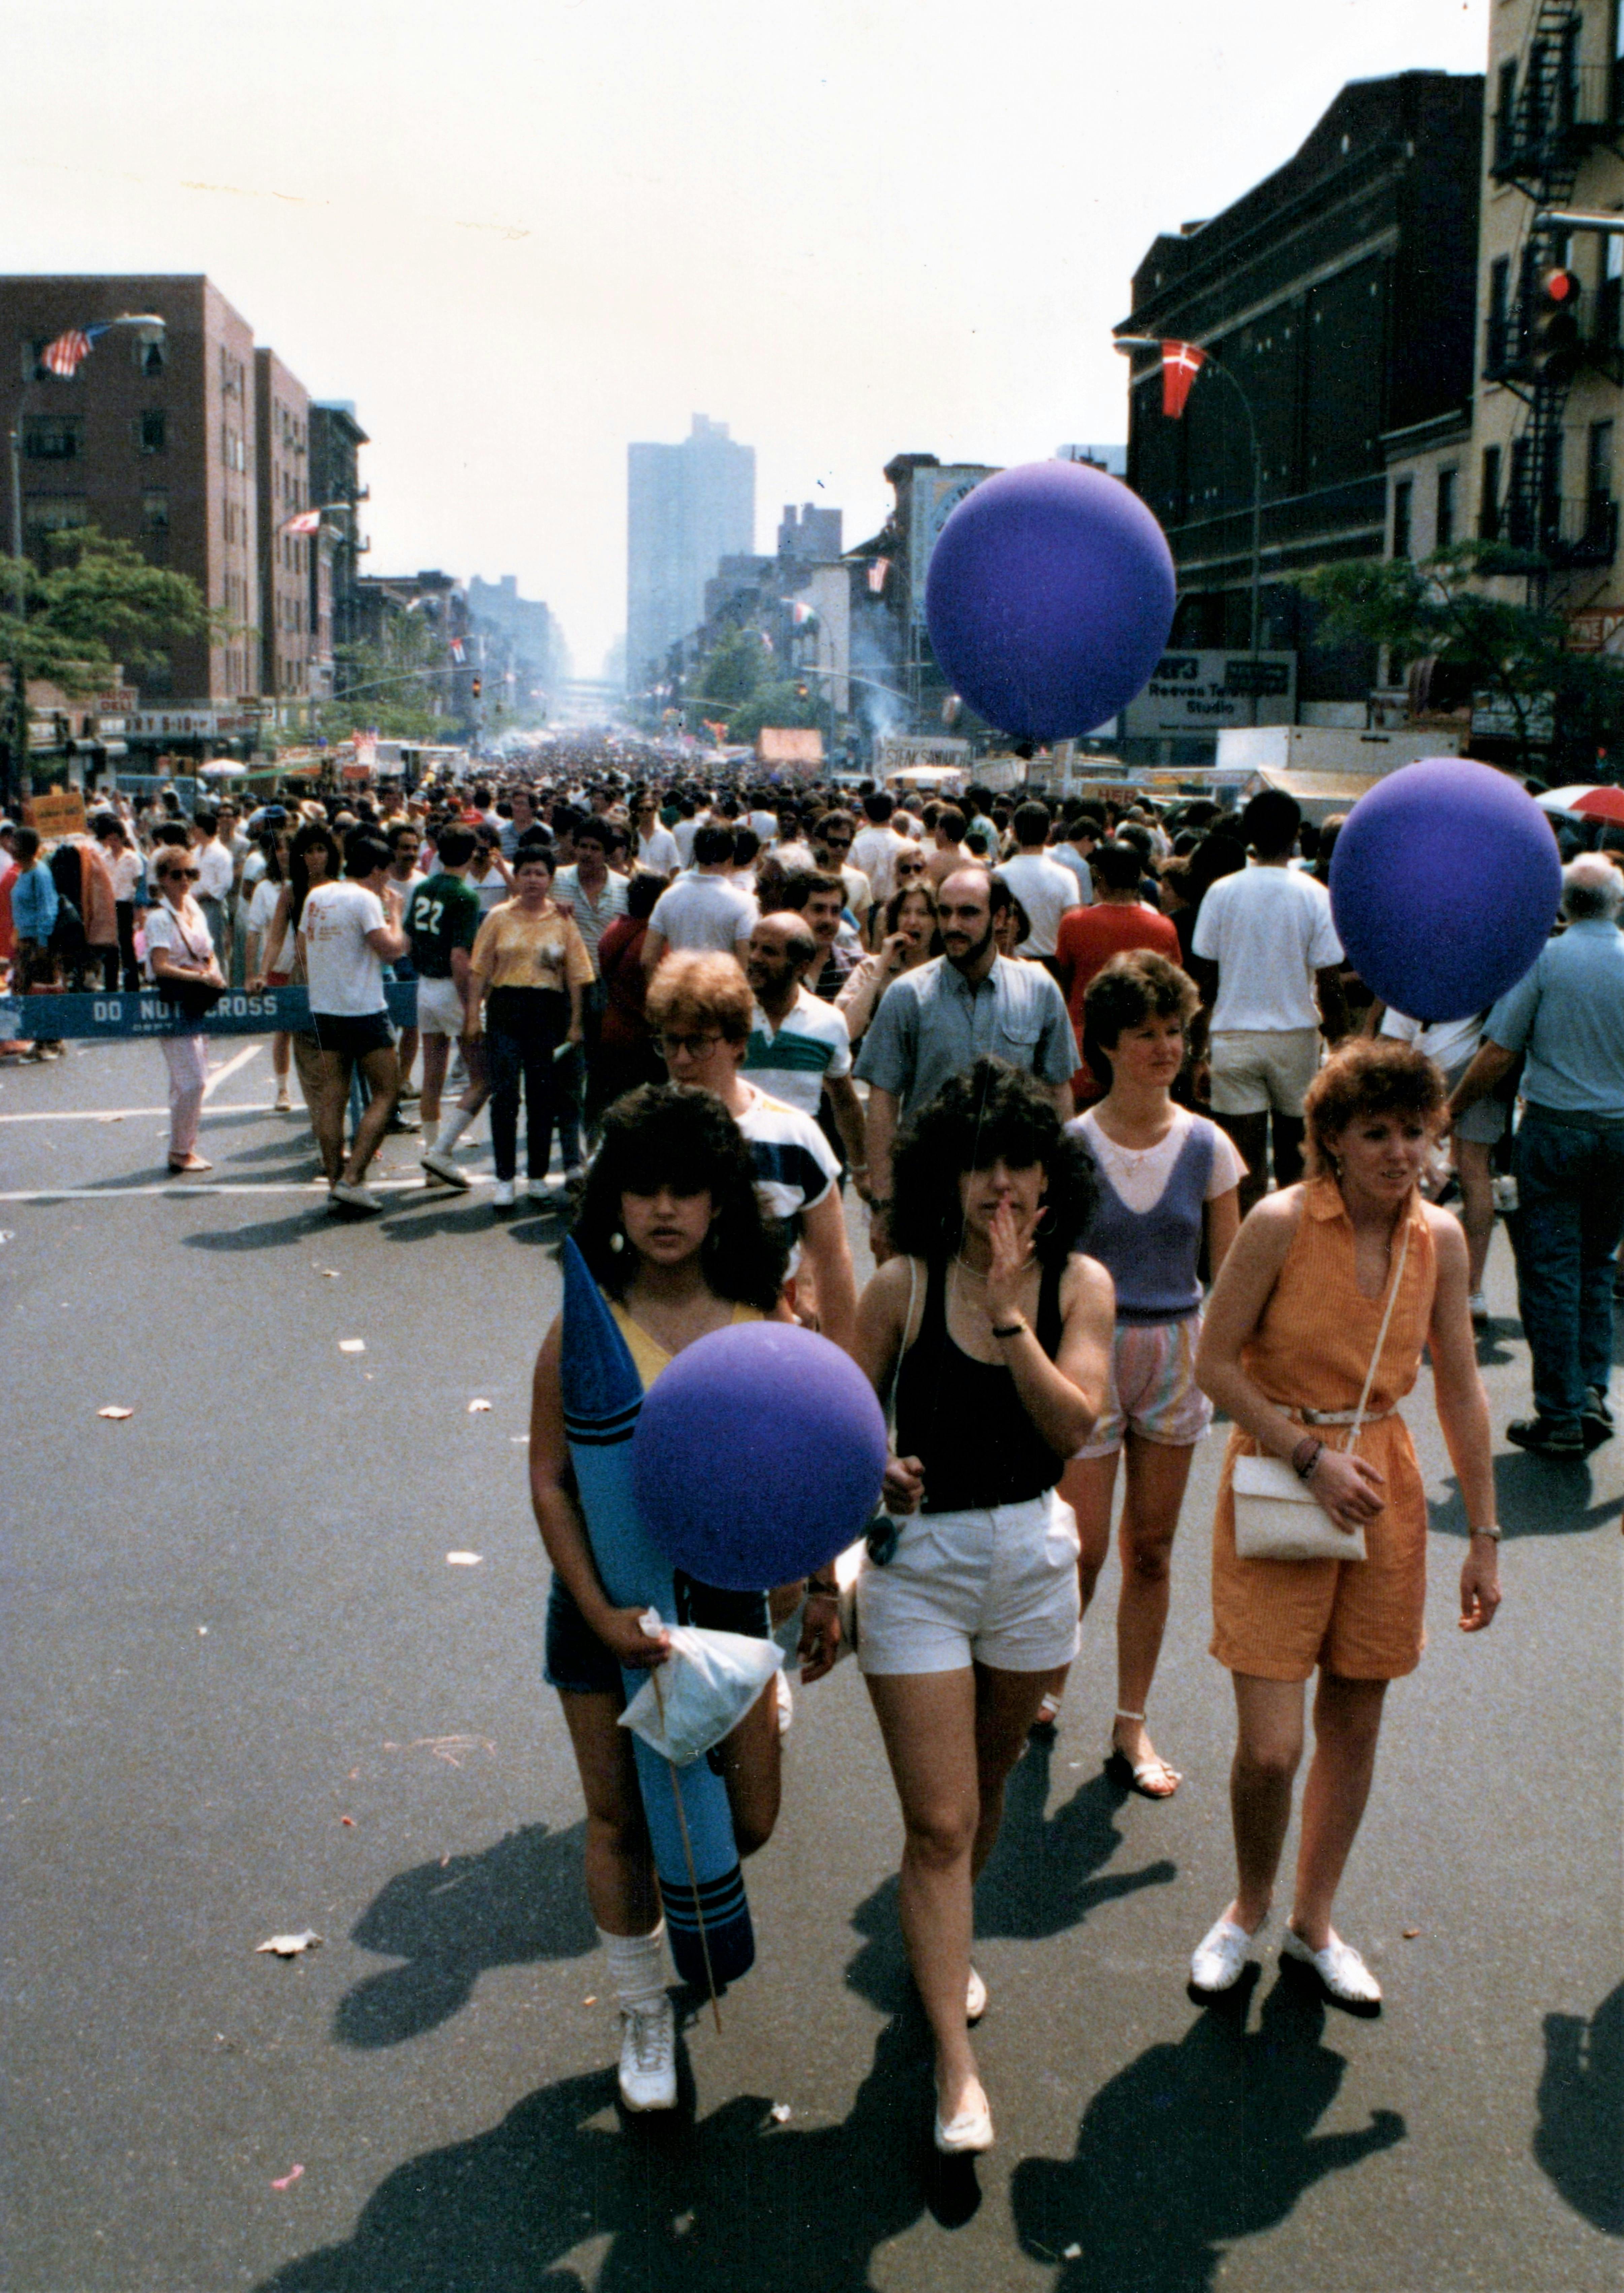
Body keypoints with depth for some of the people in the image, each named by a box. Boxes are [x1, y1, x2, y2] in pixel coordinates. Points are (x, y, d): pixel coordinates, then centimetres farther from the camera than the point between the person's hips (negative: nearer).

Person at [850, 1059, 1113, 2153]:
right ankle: (957, 2063, 4)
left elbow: (1076, 1423, -17)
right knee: (938, 1821, -4)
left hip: (1034, 1557, 3)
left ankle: (945, 1942, 49)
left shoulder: (1079, 1285, -5)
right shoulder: (905, 1286, -10)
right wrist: (875, 1469, -21)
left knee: (987, 1783, 22)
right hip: (920, 1563, -3)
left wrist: (1010, 1313, -23)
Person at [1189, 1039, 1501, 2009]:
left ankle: (1314, 1923, 34)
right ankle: (1249, 1908, 25)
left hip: (1385, 1492, 4)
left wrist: (1485, 1535, 8)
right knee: (1271, 1747, -6)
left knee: (1355, 1726, 13)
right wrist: (1312, 1456, -15)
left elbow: (1461, 1392, 7)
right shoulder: (1282, 1223, -14)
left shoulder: (1441, 1238, -1)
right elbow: (1216, 1362, -9)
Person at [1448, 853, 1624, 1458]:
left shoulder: (1542, 959, -9)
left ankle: (1561, 1417, 4)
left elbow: (1498, 1052, -9)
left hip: (1555, 1127, -3)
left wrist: (1453, 1109, 4)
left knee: (1550, 1271, 2)